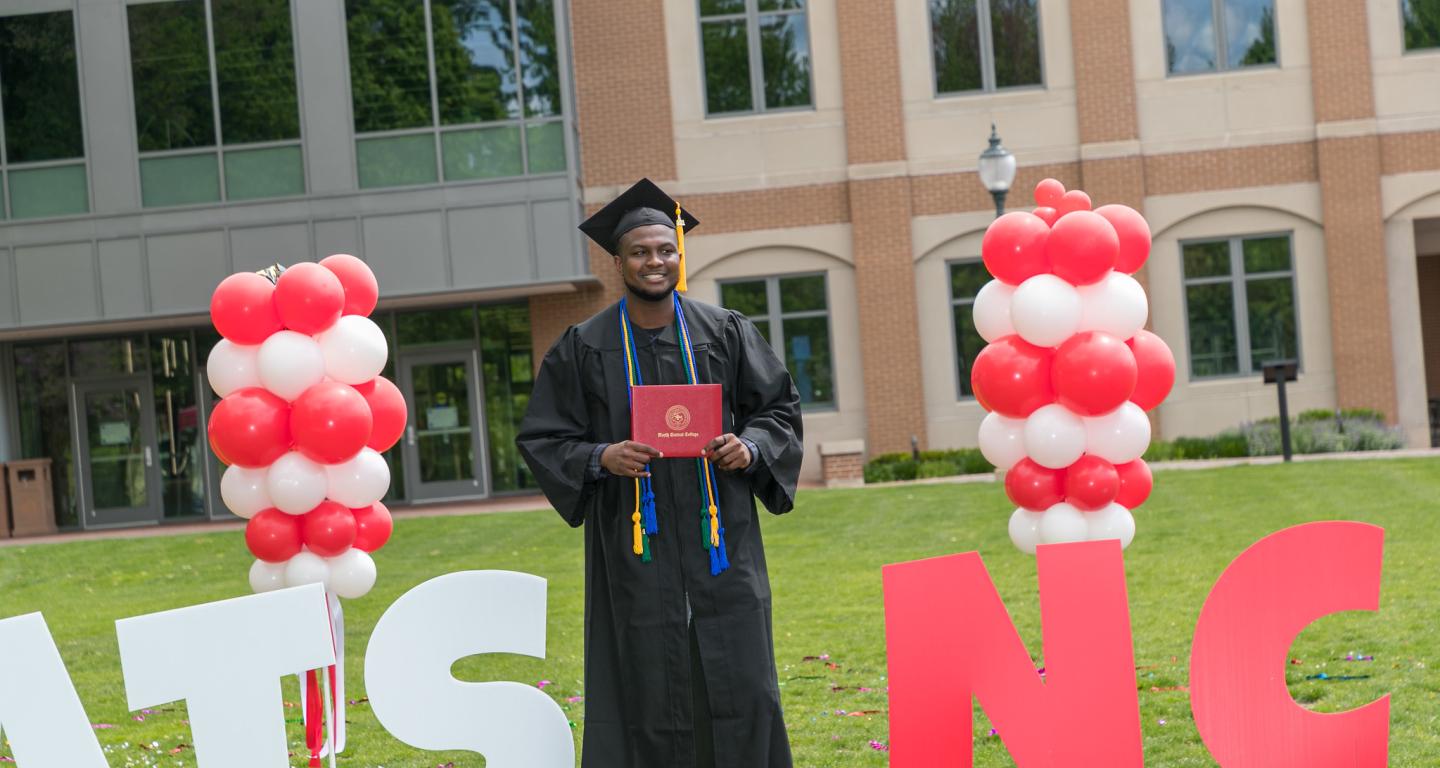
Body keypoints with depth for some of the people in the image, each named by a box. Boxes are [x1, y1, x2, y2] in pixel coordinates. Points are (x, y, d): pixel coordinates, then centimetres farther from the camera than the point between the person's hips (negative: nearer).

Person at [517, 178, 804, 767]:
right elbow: (541, 438, 3)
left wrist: (751, 447, -8)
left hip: (719, 538, 1)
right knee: (646, 691, 0)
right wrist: (600, 458, -15)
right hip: (634, 548, -1)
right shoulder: (584, 348, 2)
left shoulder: (724, 332, 6)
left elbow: (779, 406, 12)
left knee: (738, 686, 2)